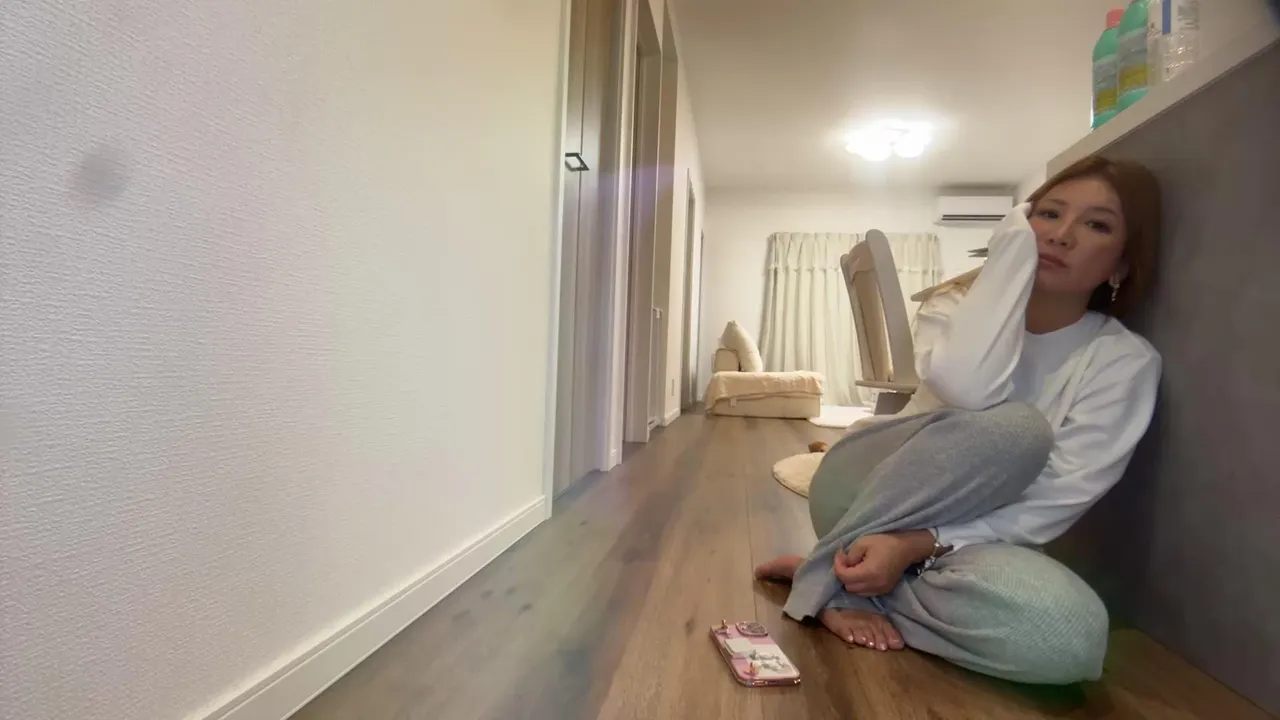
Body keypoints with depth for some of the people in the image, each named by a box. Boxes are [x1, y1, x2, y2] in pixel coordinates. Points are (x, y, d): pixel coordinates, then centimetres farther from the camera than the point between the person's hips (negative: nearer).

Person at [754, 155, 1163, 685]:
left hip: (954, 540, 1)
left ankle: (843, 578, -14)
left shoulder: (1125, 362, -4)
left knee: (1070, 636, -34)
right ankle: (826, 576, -17)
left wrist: (917, 544, -27)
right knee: (1015, 427, -31)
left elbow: (1053, 505, -14)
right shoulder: (959, 306, -2)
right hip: (862, 495, -1)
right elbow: (967, 392, -28)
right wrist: (1014, 246, -17)